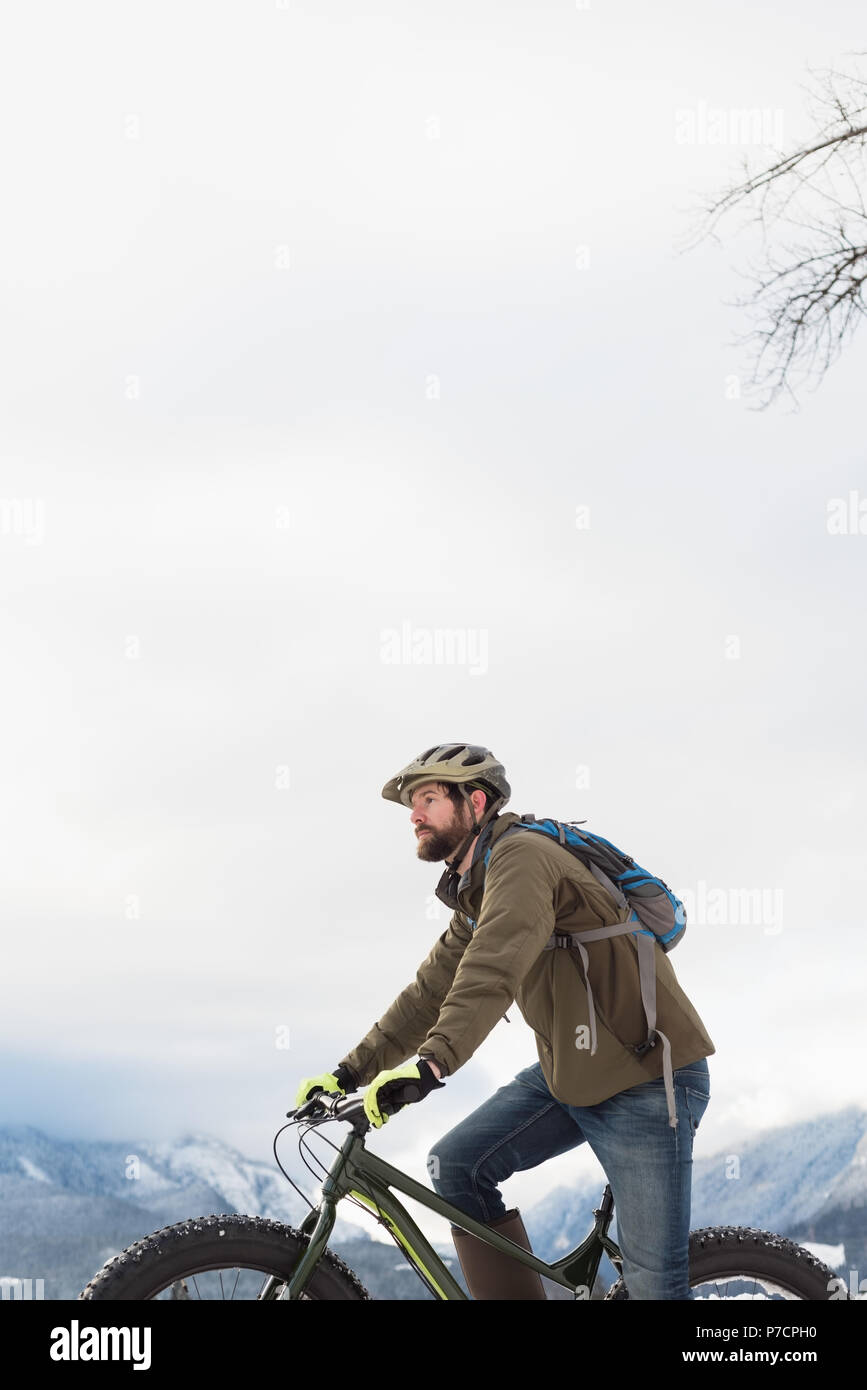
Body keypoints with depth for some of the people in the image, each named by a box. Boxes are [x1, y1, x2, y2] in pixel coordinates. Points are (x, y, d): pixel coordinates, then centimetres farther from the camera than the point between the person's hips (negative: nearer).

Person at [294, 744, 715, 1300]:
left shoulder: (522, 854, -18)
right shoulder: (474, 895, 13)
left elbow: (493, 970, -33)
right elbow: (430, 993, 15)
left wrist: (432, 1064, -44)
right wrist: (349, 1073, 8)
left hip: (648, 1076, -9)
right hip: (568, 1072, 9)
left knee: (654, 1282, -7)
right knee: (456, 1164, -4)